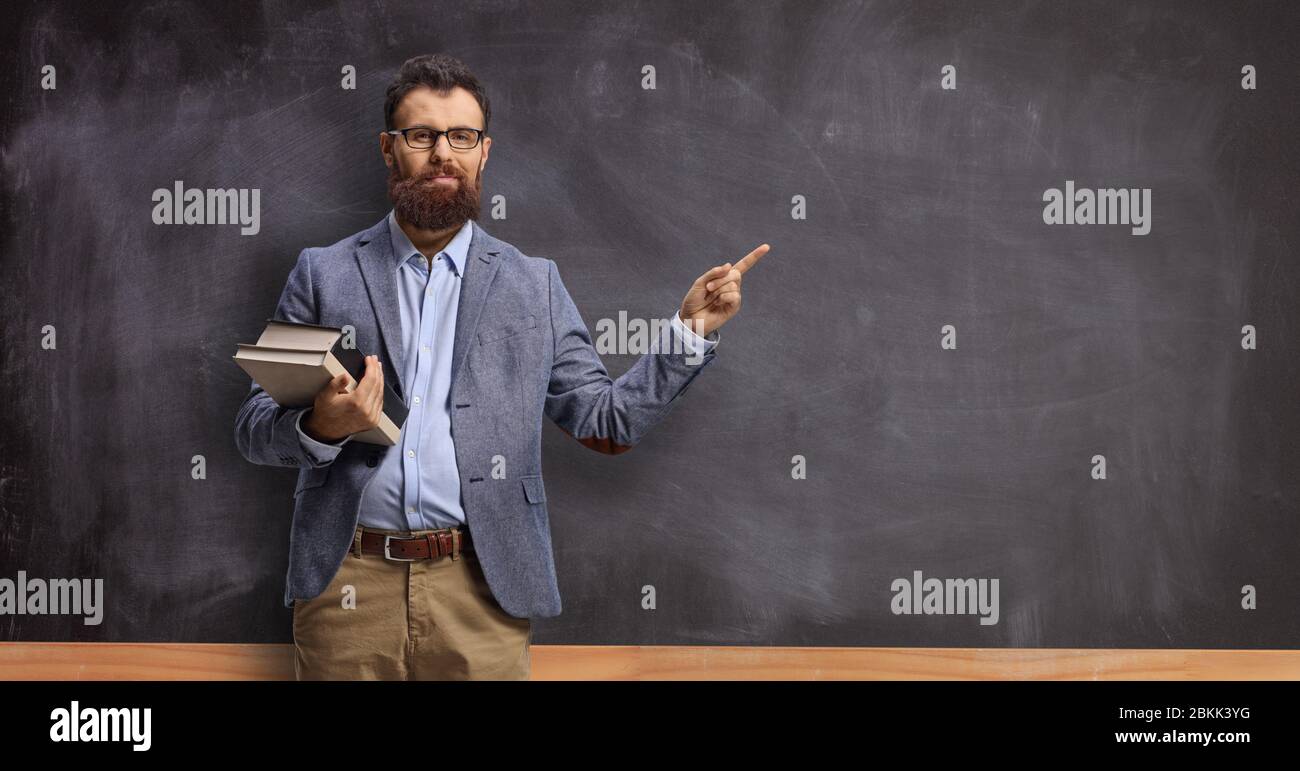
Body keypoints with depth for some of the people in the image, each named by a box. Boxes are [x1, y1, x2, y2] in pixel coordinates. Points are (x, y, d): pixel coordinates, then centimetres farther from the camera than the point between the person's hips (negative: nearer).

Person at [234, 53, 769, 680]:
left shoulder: (533, 285, 9)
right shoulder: (323, 274, 7)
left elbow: (606, 421, 9)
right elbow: (253, 430, 5)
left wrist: (690, 328, -1)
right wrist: (321, 428, -16)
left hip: (482, 590, 0)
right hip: (347, 582, 0)